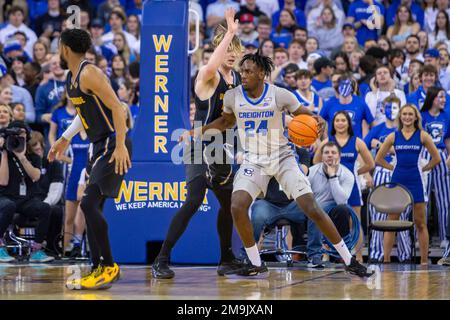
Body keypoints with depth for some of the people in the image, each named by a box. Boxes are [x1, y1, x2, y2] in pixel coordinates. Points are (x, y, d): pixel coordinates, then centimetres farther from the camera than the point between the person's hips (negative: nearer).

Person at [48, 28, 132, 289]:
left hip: (113, 147, -10)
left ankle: (109, 266, -10)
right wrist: (65, 139, 31)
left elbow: (117, 107, -22)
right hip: (100, 147, 10)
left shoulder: (89, 74, -16)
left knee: (89, 204, -16)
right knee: (92, 209, 8)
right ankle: (98, 270, 12)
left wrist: (120, 146, -26)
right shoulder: (72, 77, 14)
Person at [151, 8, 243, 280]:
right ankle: (162, 260, -19)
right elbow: (212, 66, -40)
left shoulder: (236, 78, 10)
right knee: (194, 200, -21)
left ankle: (226, 259, 31)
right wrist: (230, 32, -40)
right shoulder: (208, 76, -13)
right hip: (201, 147, -8)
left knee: (229, 203, 16)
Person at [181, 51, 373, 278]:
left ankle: (349, 260, 2)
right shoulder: (232, 97, -6)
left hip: (282, 158, -2)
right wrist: (197, 131, 5)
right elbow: (226, 121, 15)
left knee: (312, 208, -10)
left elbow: (306, 116, -1)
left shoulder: (280, 95, -14)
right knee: (237, 207, -20)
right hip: (254, 161, 2)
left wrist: (318, 122, -24)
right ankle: (255, 265, -1)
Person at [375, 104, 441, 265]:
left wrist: (422, 169, 3)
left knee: (420, 223, 2)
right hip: (397, 181, 1)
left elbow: (436, 158, 6)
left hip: (415, 182, -1)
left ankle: (424, 261, 6)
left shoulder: (422, 136, 2)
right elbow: (378, 159, 11)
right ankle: (386, 259, 3)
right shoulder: (393, 136, 6)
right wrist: (394, 168, 5)